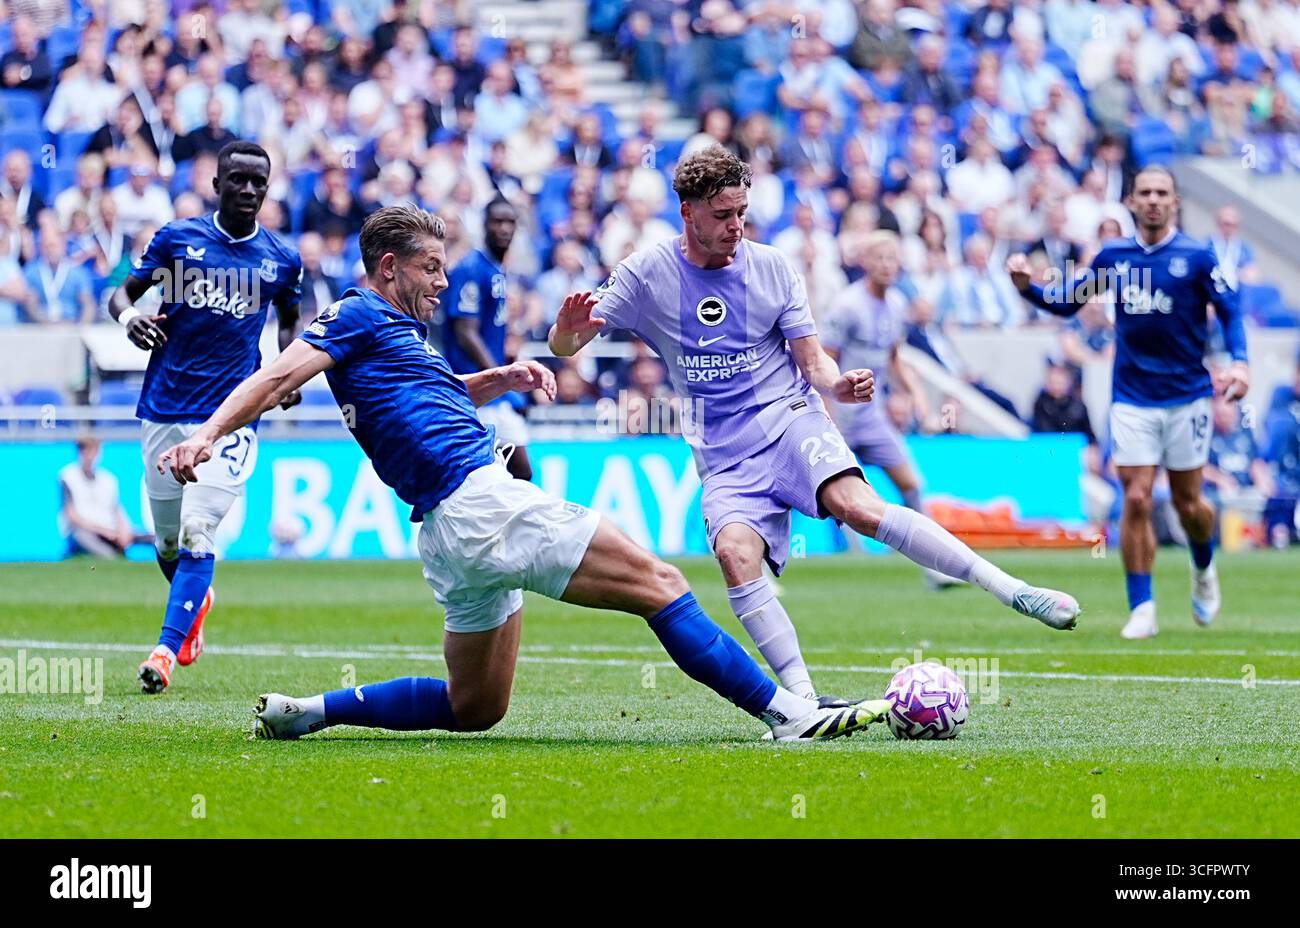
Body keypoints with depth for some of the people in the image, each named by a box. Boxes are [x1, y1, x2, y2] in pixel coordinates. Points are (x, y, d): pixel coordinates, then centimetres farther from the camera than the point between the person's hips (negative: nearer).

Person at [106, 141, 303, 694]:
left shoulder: (281, 259, 6)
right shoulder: (177, 238, 3)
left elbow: (289, 319, 24)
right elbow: (124, 290, 9)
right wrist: (128, 317, -15)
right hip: (164, 412, 1)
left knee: (197, 531, -18)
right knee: (166, 540, 10)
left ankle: (167, 651, -18)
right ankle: (195, 601, 43)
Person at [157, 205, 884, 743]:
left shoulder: (400, 333, 24)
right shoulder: (360, 317, -2)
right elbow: (283, 375, -14)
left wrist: (501, 379, 24)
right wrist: (206, 437, -27)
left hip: (455, 533, 11)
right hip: (478, 502, -11)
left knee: (474, 709, 18)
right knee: (659, 583, -10)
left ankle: (306, 713, 12)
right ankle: (788, 712, -14)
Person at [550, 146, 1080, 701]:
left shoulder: (772, 268, 5)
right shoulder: (646, 275, 3)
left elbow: (812, 361, 7)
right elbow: (565, 345, 4)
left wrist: (838, 385, -16)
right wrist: (569, 329, -21)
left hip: (790, 420, -1)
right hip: (725, 460, 1)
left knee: (858, 507, -29)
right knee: (735, 551, -29)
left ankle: (1014, 592, -29)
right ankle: (803, 701, -29)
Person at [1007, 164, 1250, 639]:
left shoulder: (1197, 256, -4)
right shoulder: (1114, 255, 4)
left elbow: (1230, 311, -4)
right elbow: (1067, 302, 13)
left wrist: (1239, 362, -20)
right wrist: (1026, 286, -5)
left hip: (1186, 396, -1)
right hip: (1132, 399, 1)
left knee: (1188, 504, 5)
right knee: (1136, 501, -8)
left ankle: (1204, 569, 37)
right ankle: (1142, 609, -1)